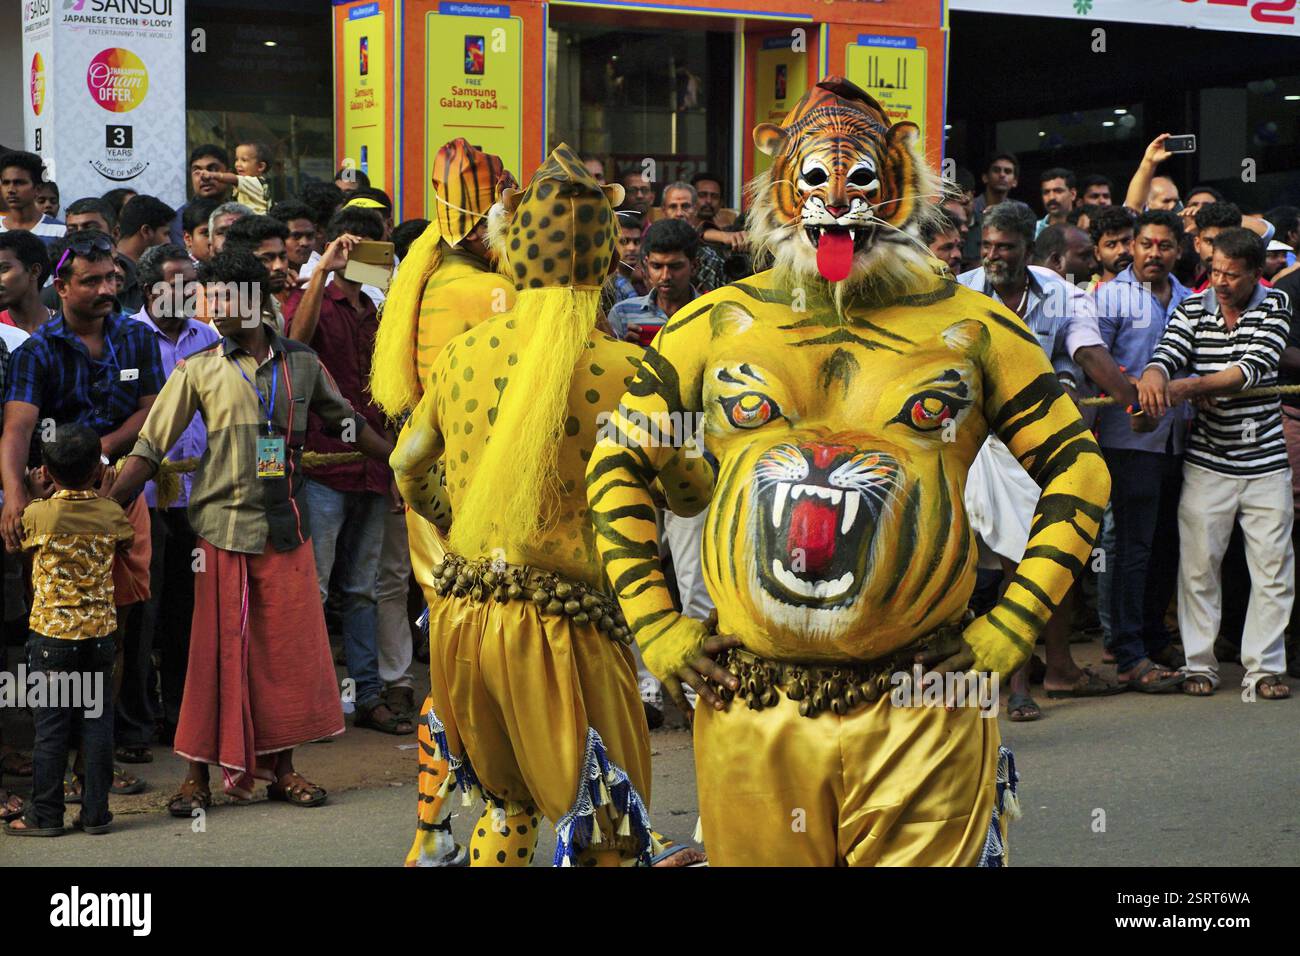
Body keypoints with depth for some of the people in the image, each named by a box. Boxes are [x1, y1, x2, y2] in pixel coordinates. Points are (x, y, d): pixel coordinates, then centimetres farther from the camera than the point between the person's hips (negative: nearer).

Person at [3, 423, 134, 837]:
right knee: (97, 723, 7)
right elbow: (127, 540, 18)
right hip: (100, 632, 2)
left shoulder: (35, 515, -10)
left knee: (50, 728, 4)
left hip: (51, 635, -2)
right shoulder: (111, 514, -3)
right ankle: (95, 813, 11)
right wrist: (105, 489, 24)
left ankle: (45, 815, 10)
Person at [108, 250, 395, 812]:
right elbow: (150, 449, -2)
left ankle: (281, 768, 18)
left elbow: (346, 422, 18)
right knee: (216, 651, 1)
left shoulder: (302, 363, 5)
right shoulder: (198, 371, -1)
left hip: (285, 528, 2)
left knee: (290, 647, 5)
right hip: (223, 527, -2)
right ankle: (198, 775, 10)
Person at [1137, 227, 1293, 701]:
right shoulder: (1192, 308, 2)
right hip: (1206, 461, 1)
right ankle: (1199, 663, 13)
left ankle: (1264, 665, 11)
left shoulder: (1275, 305, -2)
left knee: (1273, 567, 2)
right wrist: (1153, 375, -37)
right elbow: (1168, 353, -12)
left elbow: (1256, 367, -15)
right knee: (1199, 563, 2)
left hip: (1266, 461, 0)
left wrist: (1190, 387, -25)